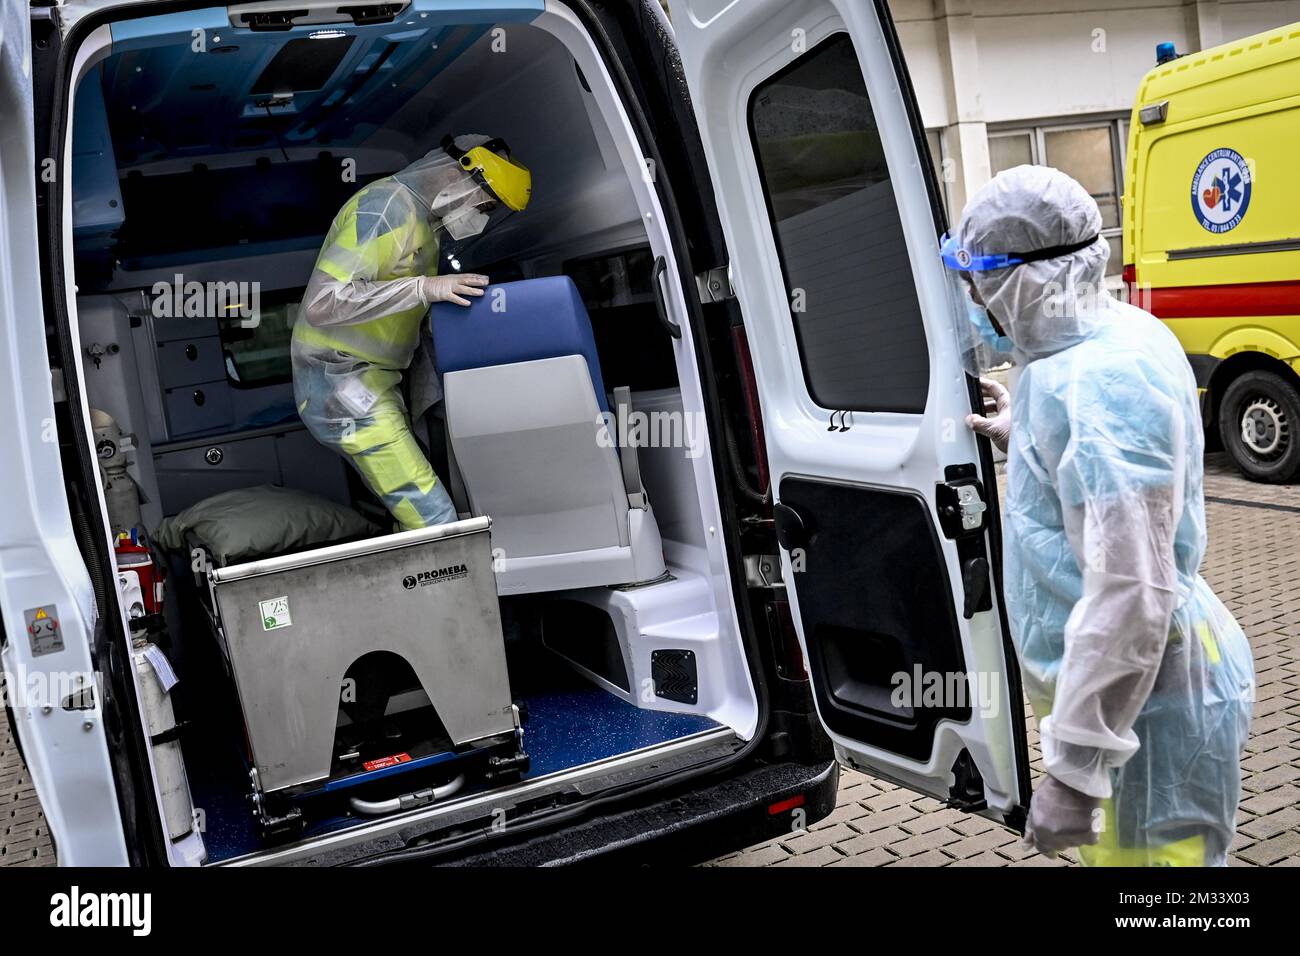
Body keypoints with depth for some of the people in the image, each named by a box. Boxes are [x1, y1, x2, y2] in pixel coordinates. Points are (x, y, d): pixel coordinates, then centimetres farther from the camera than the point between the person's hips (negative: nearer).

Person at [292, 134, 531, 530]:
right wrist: (425, 288, -29)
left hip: (376, 385, 10)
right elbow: (320, 304, -27)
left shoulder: (424, 219, 14)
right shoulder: (388, 206, -17)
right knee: (436, 524, -16)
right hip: (342, 387, -10)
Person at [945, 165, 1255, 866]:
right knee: (1111, 847, 24)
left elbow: (1132, 593, -32)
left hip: (1144, 700, -10)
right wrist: (1025, 438, 15)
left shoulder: (1094, 385, -28)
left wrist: (1073, 770, -28)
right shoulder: (1121, 335, 4)